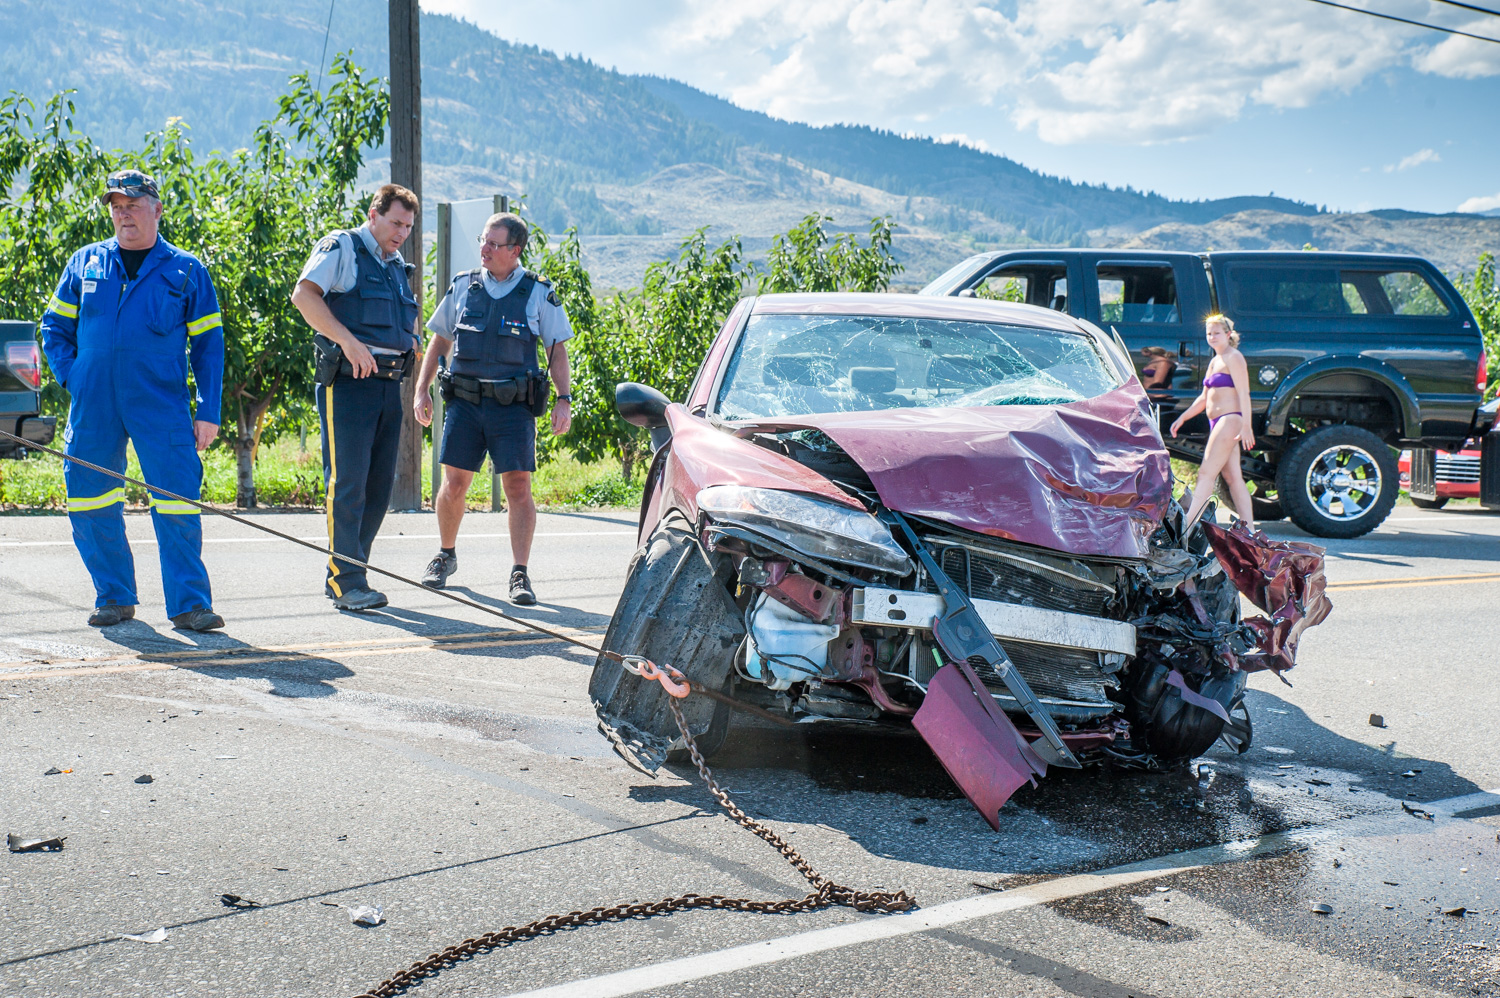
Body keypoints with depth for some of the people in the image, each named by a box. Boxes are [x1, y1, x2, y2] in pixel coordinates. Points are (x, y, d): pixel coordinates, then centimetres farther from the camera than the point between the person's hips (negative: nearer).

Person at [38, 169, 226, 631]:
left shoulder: (187, 271, 7)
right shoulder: (84, 263, 13)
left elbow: (208, 345, 7)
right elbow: (54, 326, 19)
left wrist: (208, 411, 0)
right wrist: (71, 376, 4)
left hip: (161, 403, -3)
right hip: (93, 405, 3)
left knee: (177, 501, -9)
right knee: (88, 501, 4)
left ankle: (189, 603, -3)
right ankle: (114, 597, 19)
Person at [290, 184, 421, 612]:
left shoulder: (397, 266, 22)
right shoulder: (341, 247, -1)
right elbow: (304, 295, -16)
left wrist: (410, 344, 13)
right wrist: (349, 340, -23)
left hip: (389, 383, 8)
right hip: (348, 381, -8)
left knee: (380, 483, 7)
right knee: (348, 481, -9)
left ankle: (342, 576, 16)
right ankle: (346, 581, -6)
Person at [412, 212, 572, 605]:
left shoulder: (539, 293, 2)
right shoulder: (463, 287, 9)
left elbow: (557, 351, 5)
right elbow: (439, 341, 16)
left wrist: (564, 400, -5)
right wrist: (421, 391, 10)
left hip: (514, 406, -2)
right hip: (464, 400, 2)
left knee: (518, 486, -7)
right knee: (454, 485, 3)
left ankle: (520, 576, -2)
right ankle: (446, 556, 26)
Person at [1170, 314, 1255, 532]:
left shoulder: (1233, 358, -6)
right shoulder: (1214, 362, 21)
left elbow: (1243, 394, -15)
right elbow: (1204, 398, 26)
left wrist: (1246, 426, -23)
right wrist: (1183, 417, 18)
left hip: (1230, 420, -10)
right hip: (1218, 422, 10)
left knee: (1206, 473, -14)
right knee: (1233, 477, 7)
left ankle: (1187, 527, -18)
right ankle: (1249, 529, 7)